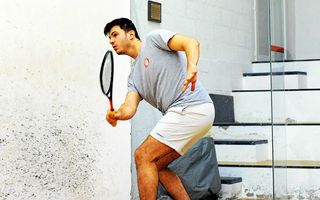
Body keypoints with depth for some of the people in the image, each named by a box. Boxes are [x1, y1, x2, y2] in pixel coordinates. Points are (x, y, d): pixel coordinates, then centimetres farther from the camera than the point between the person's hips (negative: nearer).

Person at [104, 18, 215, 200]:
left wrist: (192, 66, -32)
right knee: (157, 165, 14)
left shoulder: (154, 39, 4)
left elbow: (191, 42, -11)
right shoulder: (134, 77, 23)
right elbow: (130, 108, 5)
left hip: (191, 107, -9)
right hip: (181, 113, 9)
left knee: (143, 156, -10)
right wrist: (117, 114, -18)